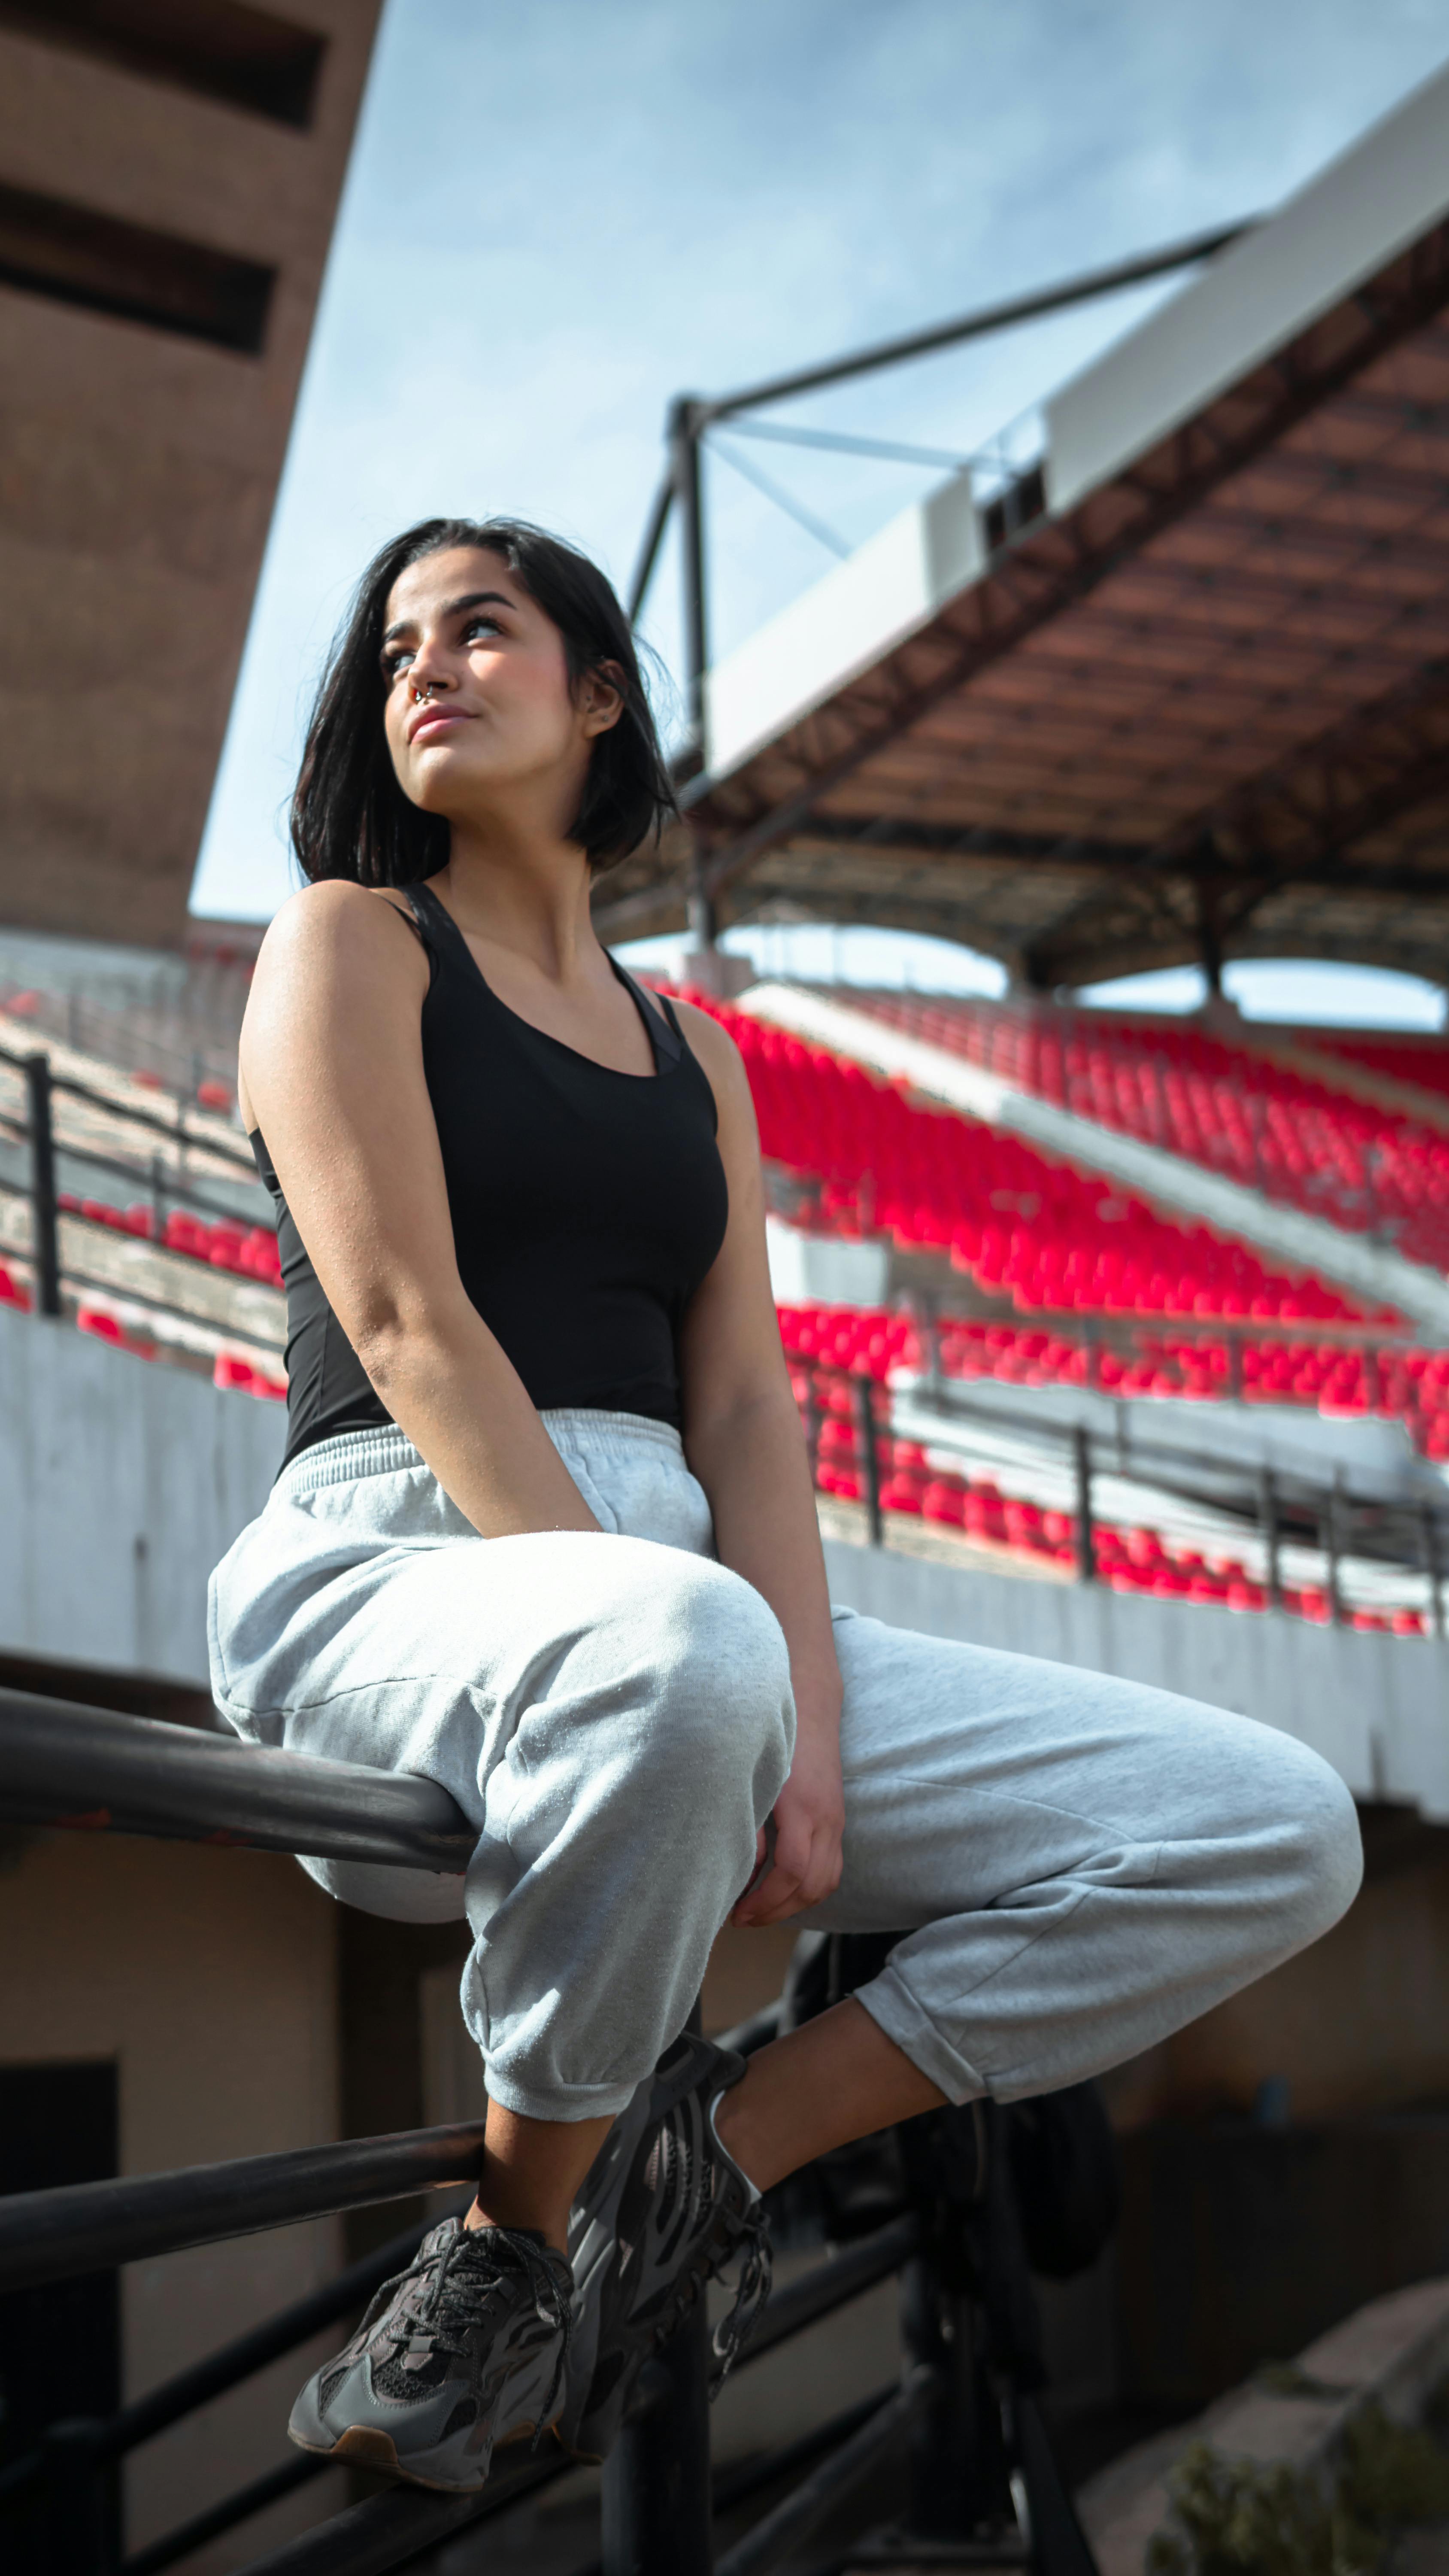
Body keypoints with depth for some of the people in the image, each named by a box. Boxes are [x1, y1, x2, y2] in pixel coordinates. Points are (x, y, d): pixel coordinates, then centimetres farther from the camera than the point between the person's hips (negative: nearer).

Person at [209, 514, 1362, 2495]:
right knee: (685, 1658, -43)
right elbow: (406, 1323, -7)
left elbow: (742, 1403, 10)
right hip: (394, 1571, -5)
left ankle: (702, 2160, -6)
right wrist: (652, 1648, -20)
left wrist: (806, 1721, -10)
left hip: (671, 1582, 6)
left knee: (1279, 1830, -7)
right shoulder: (350, 942, 8)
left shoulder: (691, 1054, 23)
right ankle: (512, 2241, -17)